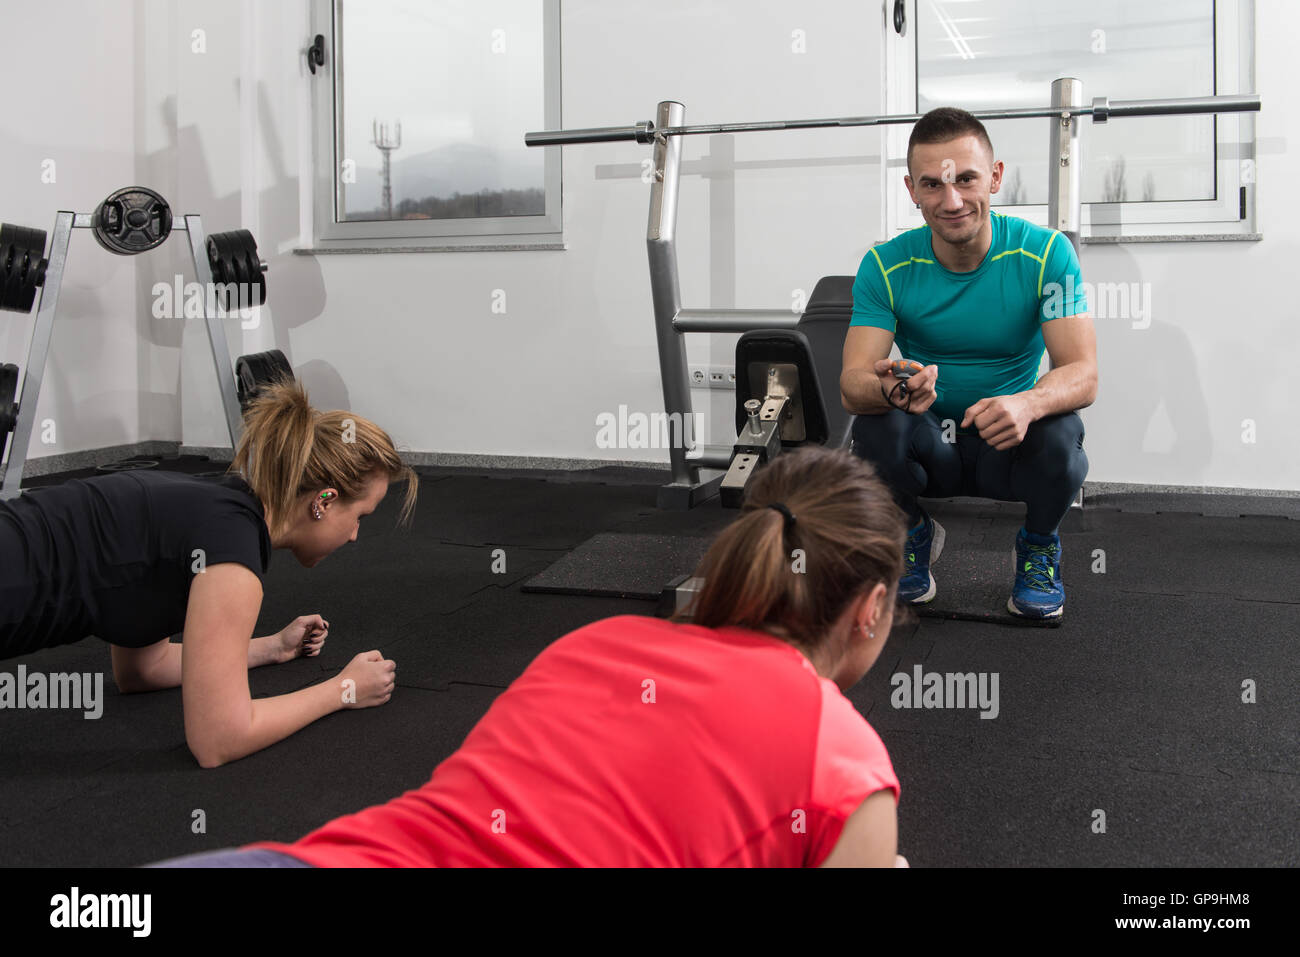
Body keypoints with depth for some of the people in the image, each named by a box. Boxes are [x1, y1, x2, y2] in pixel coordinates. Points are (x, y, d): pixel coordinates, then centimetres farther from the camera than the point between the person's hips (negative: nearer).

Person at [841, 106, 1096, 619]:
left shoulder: (1045, 253, -13)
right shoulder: (886, 267, -11)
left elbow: (1083, 376, -21)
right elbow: (852, 382, -19)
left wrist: (1027, 404, -45)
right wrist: (890, 390, -45)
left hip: (1009, 446, 0)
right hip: (930, 449, 1)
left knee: (1059, 432, -33)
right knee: (875, 427, -31)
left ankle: (1039, 543, 2)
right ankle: (914, 533, 3)